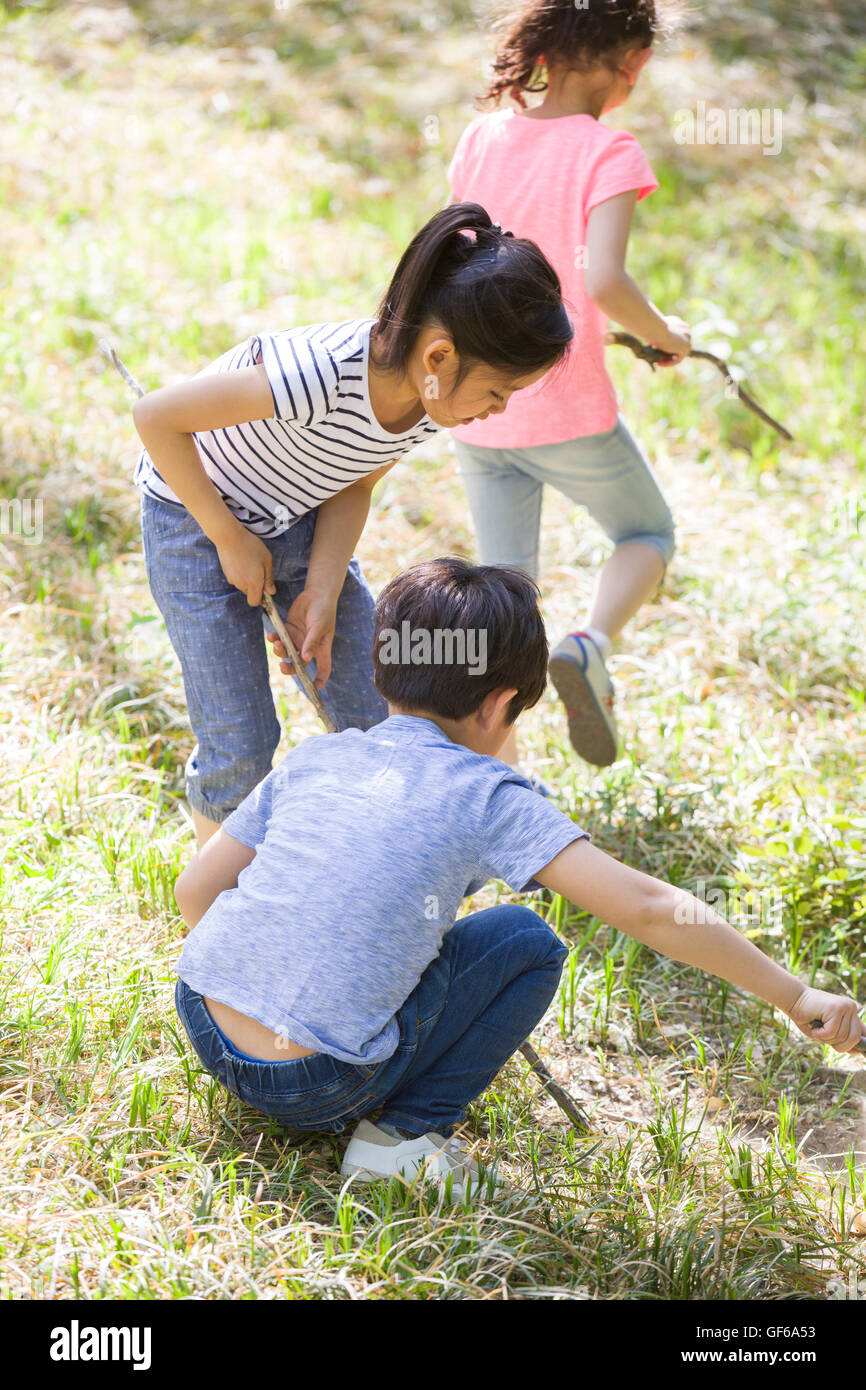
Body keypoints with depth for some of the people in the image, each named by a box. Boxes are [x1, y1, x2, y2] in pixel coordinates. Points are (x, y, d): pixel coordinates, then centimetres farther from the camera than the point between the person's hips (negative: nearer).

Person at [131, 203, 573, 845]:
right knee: (240, 746, -5)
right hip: (196, 517, -6)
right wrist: (231, 539, -21)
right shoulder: (319, 372, -40)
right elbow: (156, 417, -29)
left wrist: (323, 593, -13)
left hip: (304, 522, 6)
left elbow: (355, 485, -2)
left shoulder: (439, 395, -17)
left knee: (378, 715, 3)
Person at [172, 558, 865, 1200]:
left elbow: (195, 890, 13)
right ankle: (403, 1132, 3)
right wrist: (795, 996, -4)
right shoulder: (487, 795, -4)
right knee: (527, 942, 11)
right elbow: (647, 908, -10)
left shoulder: (313, 758, 10)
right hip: (312, 1085, -6)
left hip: (201, 1020, 6)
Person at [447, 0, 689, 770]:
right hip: (570, 413, -5)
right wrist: (664, 333, -8)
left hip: (477, 410, 5)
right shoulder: (608, 152, -13)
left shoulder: (480, 139, 3)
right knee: (649, 534, 21)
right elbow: (603, 279, -27)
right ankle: (589, 646, -7)